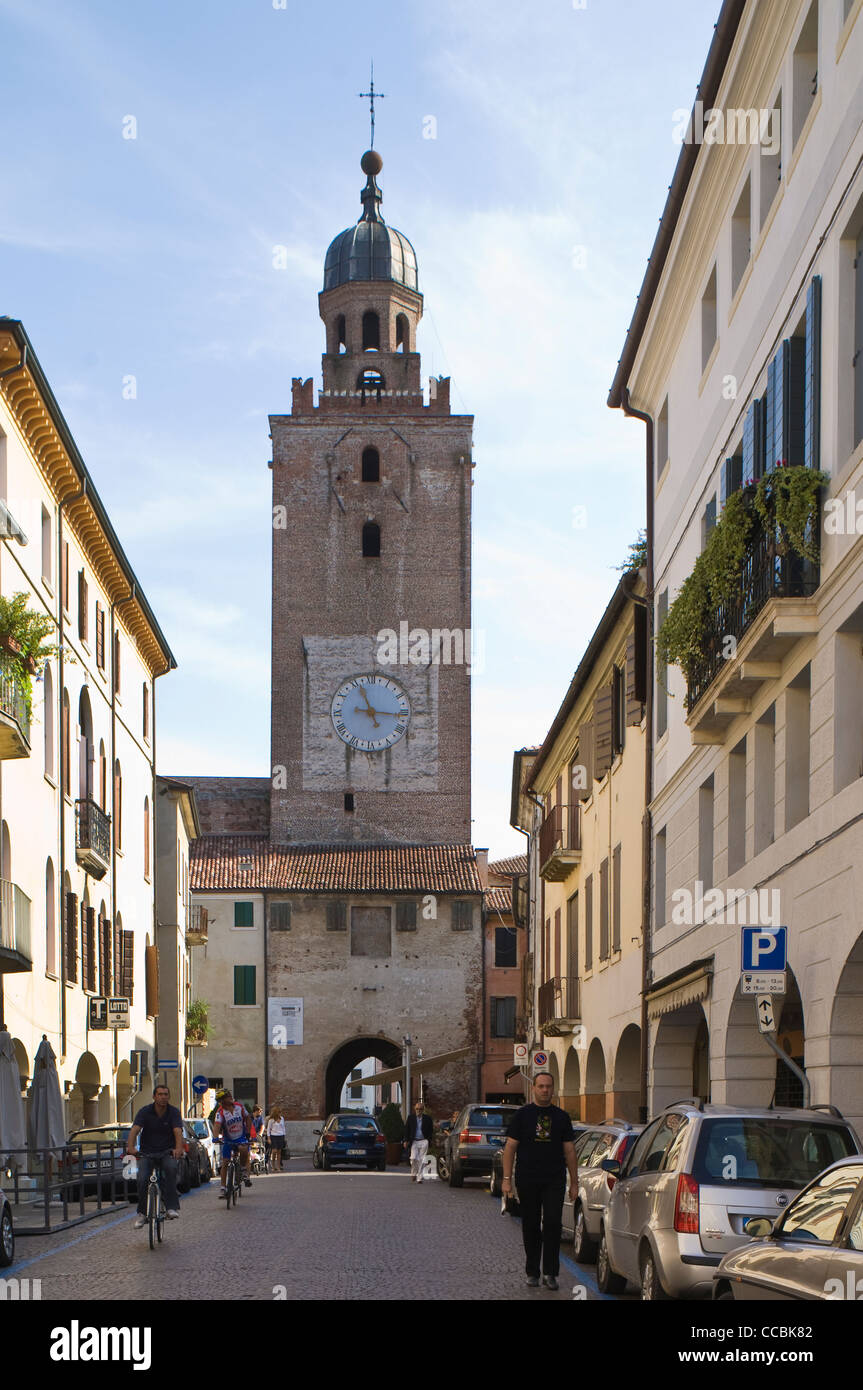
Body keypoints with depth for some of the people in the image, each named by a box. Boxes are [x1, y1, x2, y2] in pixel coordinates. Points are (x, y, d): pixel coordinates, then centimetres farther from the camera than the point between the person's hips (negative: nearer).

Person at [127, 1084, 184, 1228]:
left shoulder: (174, 1112, -5)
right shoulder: (145, 1111, -5)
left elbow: (178, 1132, -20)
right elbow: (134, 1130, -18)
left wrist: (178, 1149, -41)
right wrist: (130, 1147, -38)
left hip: (167, 1152, -1)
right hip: (147, 1152, 1)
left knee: (171, 1168, -33)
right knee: (142, 1180, -21)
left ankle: (172, 1207, -30)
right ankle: (142, 1214, -1)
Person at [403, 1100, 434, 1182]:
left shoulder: (427, 1118, 4)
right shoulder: (410, 1118, 8)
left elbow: (431, 1130, 9)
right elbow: (407, 1129, 10)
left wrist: (429, 1140, -1)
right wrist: (406, 1141, 3)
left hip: (423, 1141, -1)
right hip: (414, 1141, 1)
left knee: (421, 1160, -3)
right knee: (414, 1158, -12)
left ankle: (419, 1178, 2)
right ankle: (413, 1174, 10)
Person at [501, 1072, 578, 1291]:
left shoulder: (561, 1117, 10)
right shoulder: (522, 1115, 5)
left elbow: (569, 1150, 12)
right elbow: (510, 1147, 3)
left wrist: (574, 1182, 8)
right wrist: (507, 1179, -4)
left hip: (554, 1181, 0)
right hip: (527, 1180, 0)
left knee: (553, 1224, -9)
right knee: (531, 1227, 5)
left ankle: (550, 1273, -4)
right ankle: (532, 1272, 14)